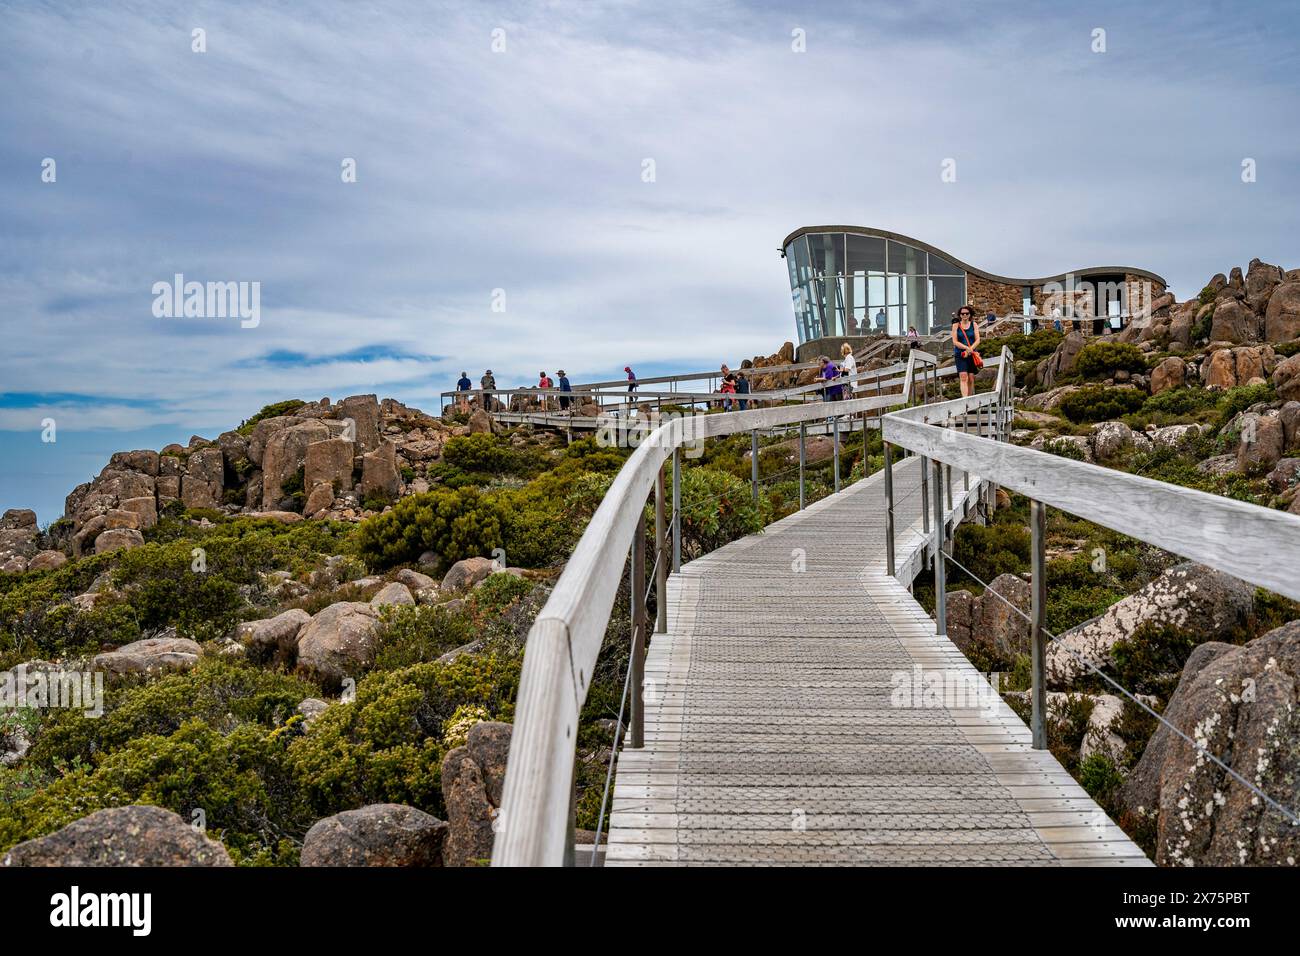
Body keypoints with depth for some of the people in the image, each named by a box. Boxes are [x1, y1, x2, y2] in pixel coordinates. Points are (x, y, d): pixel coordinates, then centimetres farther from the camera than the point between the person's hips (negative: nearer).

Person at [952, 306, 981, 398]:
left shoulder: (974, 325, 8)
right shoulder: (956, 326, 4)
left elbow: (977, 340, 2)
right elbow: (955, 342, -4)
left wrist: (969, 350, -14)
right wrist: (966, 348, -18)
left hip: (971, 355, 2)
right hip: (960, 355, -2)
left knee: (971, 379, 3)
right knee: (963, 377, -15)